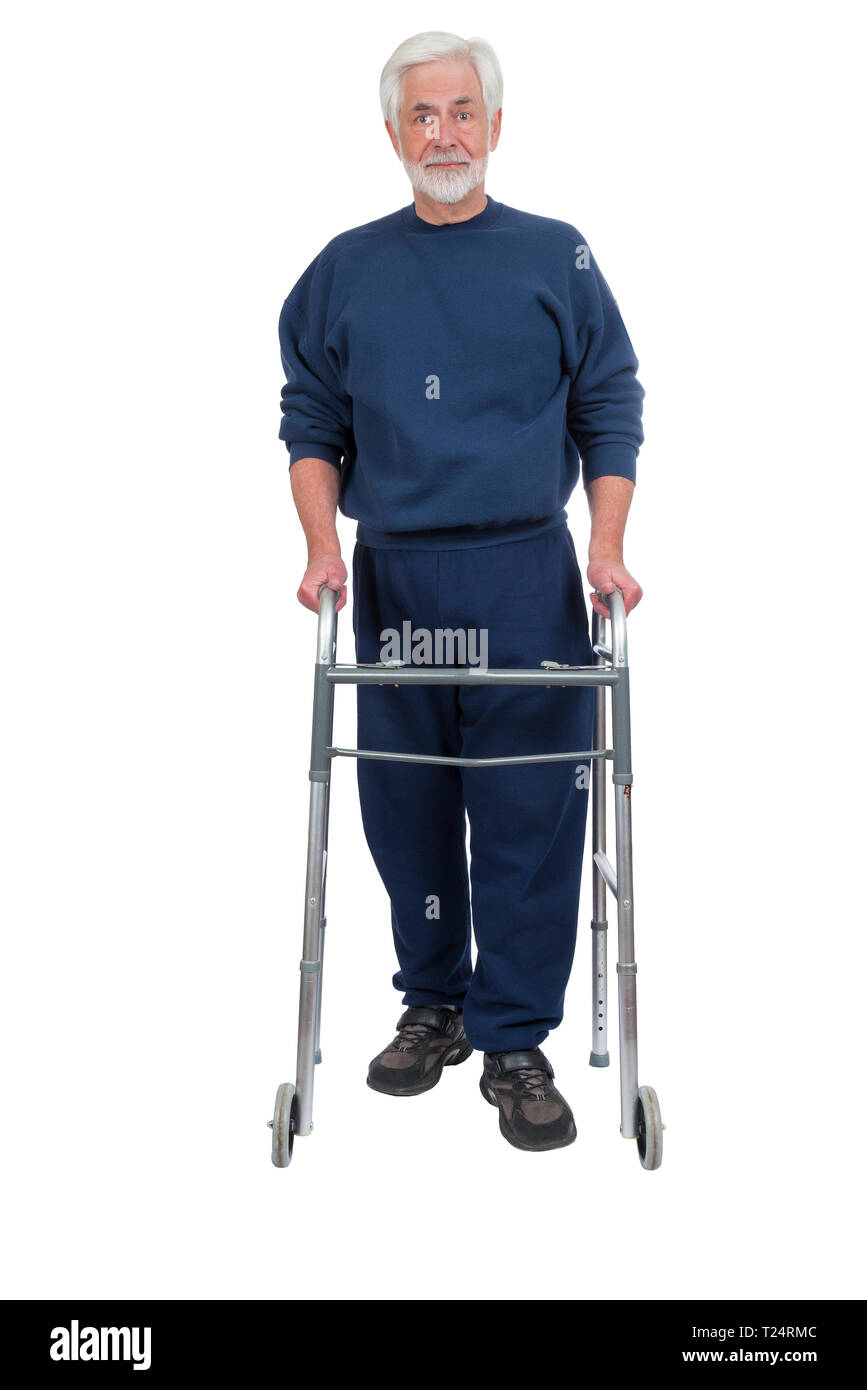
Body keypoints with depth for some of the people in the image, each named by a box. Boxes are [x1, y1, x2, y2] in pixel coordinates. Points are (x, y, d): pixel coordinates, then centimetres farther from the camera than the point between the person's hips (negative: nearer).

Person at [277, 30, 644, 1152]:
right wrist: (324, 547, -5)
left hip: (528, 579, -2)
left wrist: (606, 548, -8)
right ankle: (433, 1004, 27)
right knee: (406, 808, 9)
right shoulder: (344, 270, 11)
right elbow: (311, 423, 10)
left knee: (531, 812, -2)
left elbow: (610, 414, 5)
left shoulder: (556, 258, 7)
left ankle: (515, 1040, 11)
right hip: (393, 580, 2)